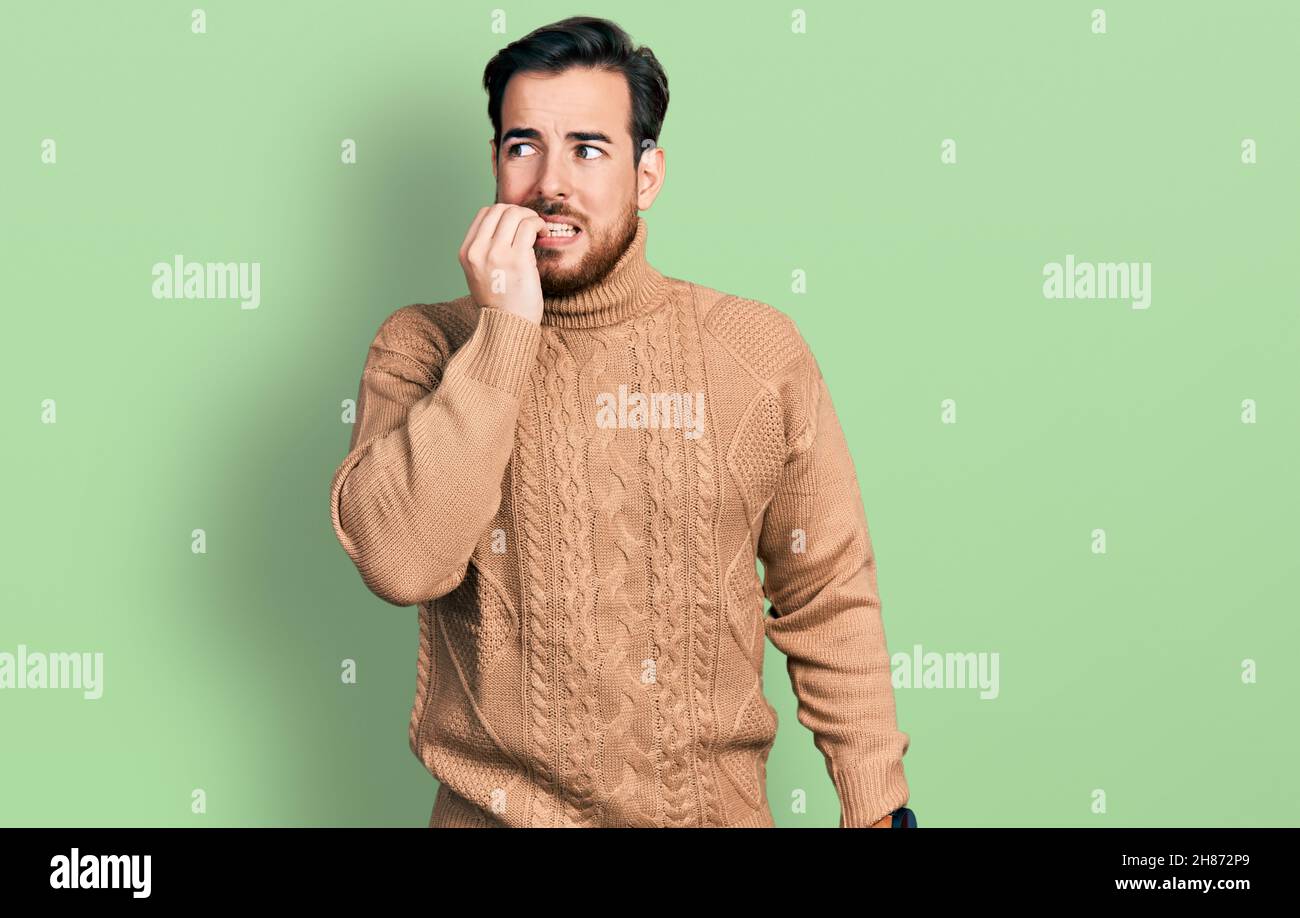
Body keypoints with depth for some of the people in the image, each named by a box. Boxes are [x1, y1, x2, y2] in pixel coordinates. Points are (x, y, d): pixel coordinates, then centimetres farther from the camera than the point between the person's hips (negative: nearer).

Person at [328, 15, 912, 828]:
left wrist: (876, 806, -3)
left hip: (714, 805, 1)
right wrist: (504, 333, -23)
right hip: (495, 808, -1)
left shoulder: (761, 350, -5)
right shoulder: (425, 348, -6)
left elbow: (828, 600, -1)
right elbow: (401, 563, -22)